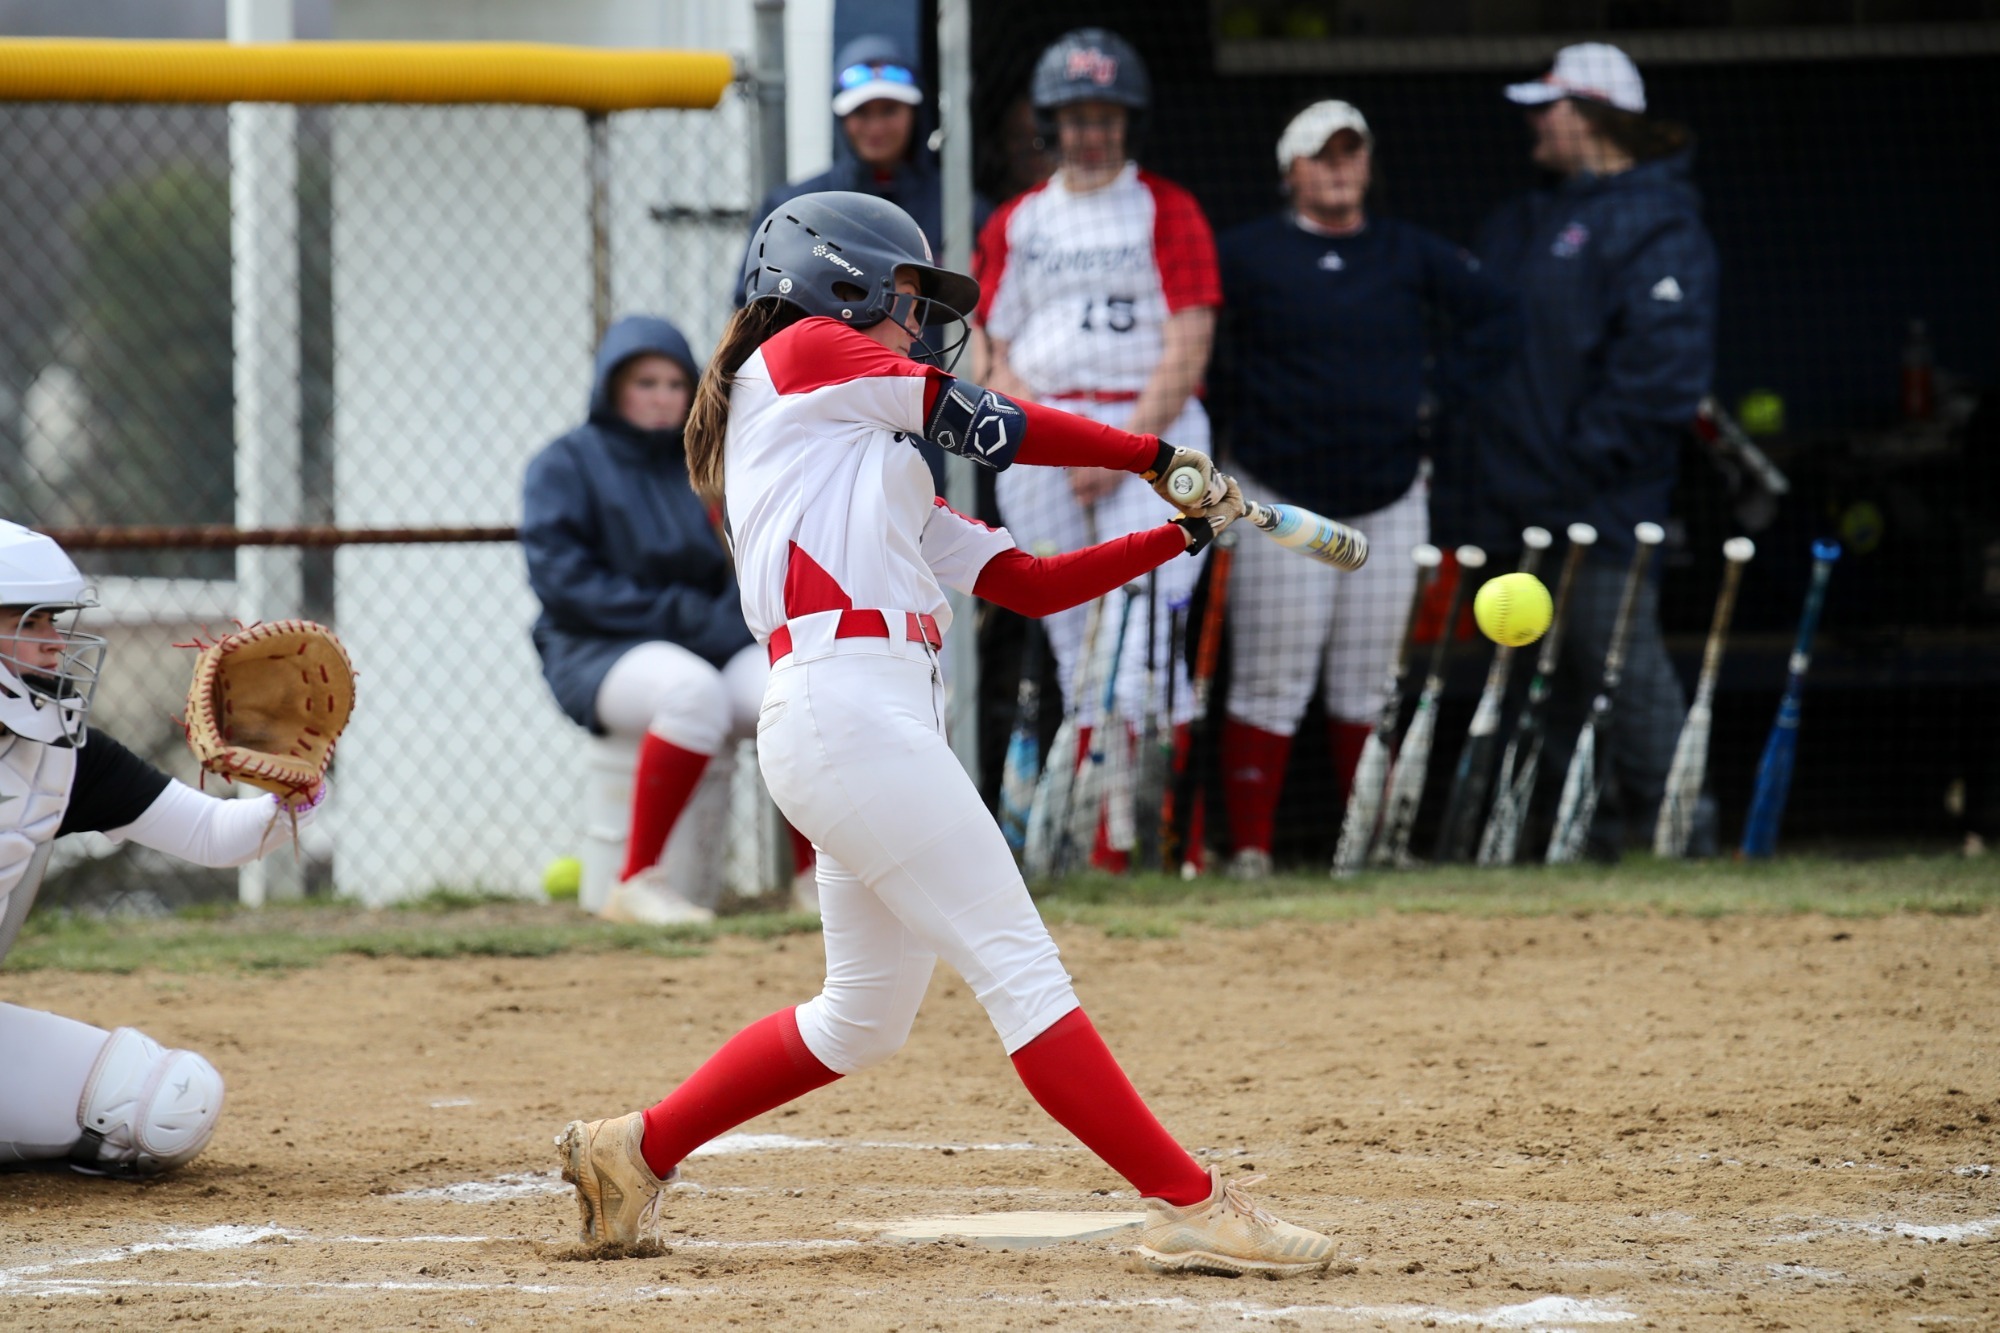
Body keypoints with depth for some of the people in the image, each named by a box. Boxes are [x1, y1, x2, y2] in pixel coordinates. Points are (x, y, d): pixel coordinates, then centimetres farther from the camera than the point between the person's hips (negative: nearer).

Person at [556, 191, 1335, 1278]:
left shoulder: (873, 462, 29)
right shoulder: (804, 353, 7)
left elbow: (1027, 582, 23)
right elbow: (984, 423, 3)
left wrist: (1182, 533, 14)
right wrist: (1154, 455, 13)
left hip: (891, 722, 10)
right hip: (847, 707, -10)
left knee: (864, 1017, 15)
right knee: (1017, 964, -13)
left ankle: (634, 1149, 26)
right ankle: (1188, 1208, -18)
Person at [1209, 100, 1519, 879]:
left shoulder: (1413, 257, 9)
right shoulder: (1246, 257, -2)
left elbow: (1499, 319, 15)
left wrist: (1440, 396, 5)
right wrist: (1236, 420, -5)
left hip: (1389, 500, 4)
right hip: (1280, 503, -4)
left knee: (1370, 688, 9)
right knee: (1269, 683, -7)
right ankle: (1250, 844, -4)